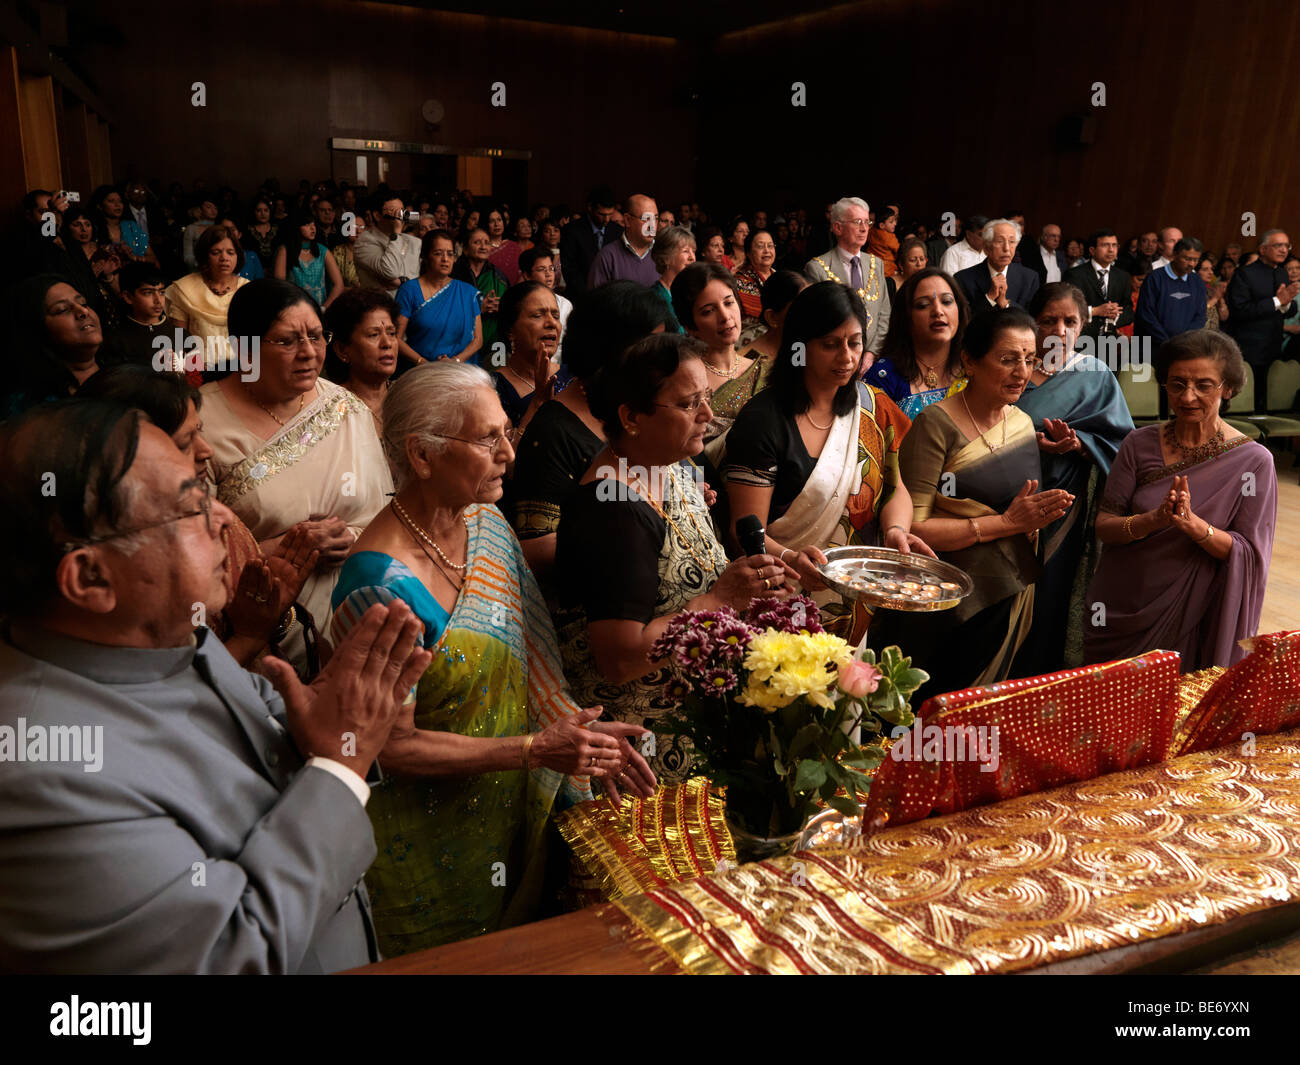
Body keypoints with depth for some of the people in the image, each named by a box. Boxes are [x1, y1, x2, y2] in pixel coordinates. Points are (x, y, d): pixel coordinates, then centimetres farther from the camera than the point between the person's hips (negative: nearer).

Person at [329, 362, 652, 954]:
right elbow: (394, 745, -22)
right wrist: (533, 749, -22)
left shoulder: (488, 525, -3)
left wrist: (577, 729, -8)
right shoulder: (383, 586, -27)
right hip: (432, 849, -7)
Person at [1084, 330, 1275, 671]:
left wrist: (1194, 525, -27)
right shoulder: (1139, 444, -2)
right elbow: (1104, 527, -6)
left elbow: (1250, 555, -10)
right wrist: (1153, 520, -25)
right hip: (1123, 612, 2)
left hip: (1196, 620, -2)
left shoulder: (1253, 461, -7)